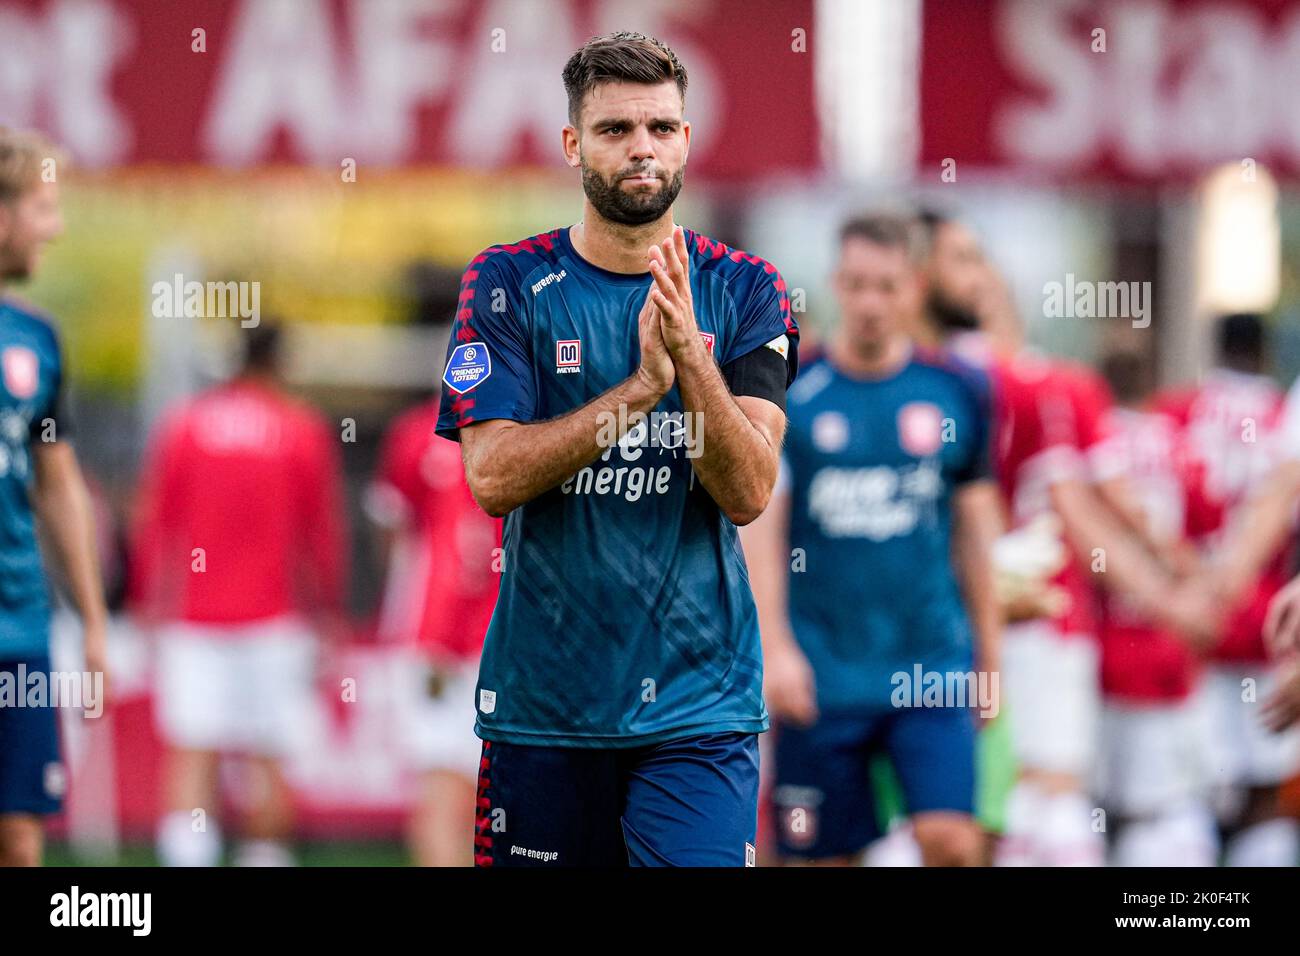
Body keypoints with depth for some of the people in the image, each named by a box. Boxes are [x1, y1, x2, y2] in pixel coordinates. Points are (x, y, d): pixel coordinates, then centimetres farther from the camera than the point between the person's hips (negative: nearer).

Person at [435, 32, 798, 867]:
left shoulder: (744, 292, 3)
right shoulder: (510, 284, 1)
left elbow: (749, 493, -7)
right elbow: (493, 474, -10)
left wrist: (689, 355, -22)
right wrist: (641, 386, -20)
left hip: (698, 701, 0)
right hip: (542, 695, 1)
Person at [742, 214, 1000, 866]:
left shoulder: (957, 393, 5)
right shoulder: (788, 394, -1)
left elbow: (976, 530, 12)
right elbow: (759, 526, -5)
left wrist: (989, 659, 13)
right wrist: (774, 646, -16)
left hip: (934, 663, 1)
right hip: (823, 674, -1)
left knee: (951, 841, -14)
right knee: (828, 856, 3)